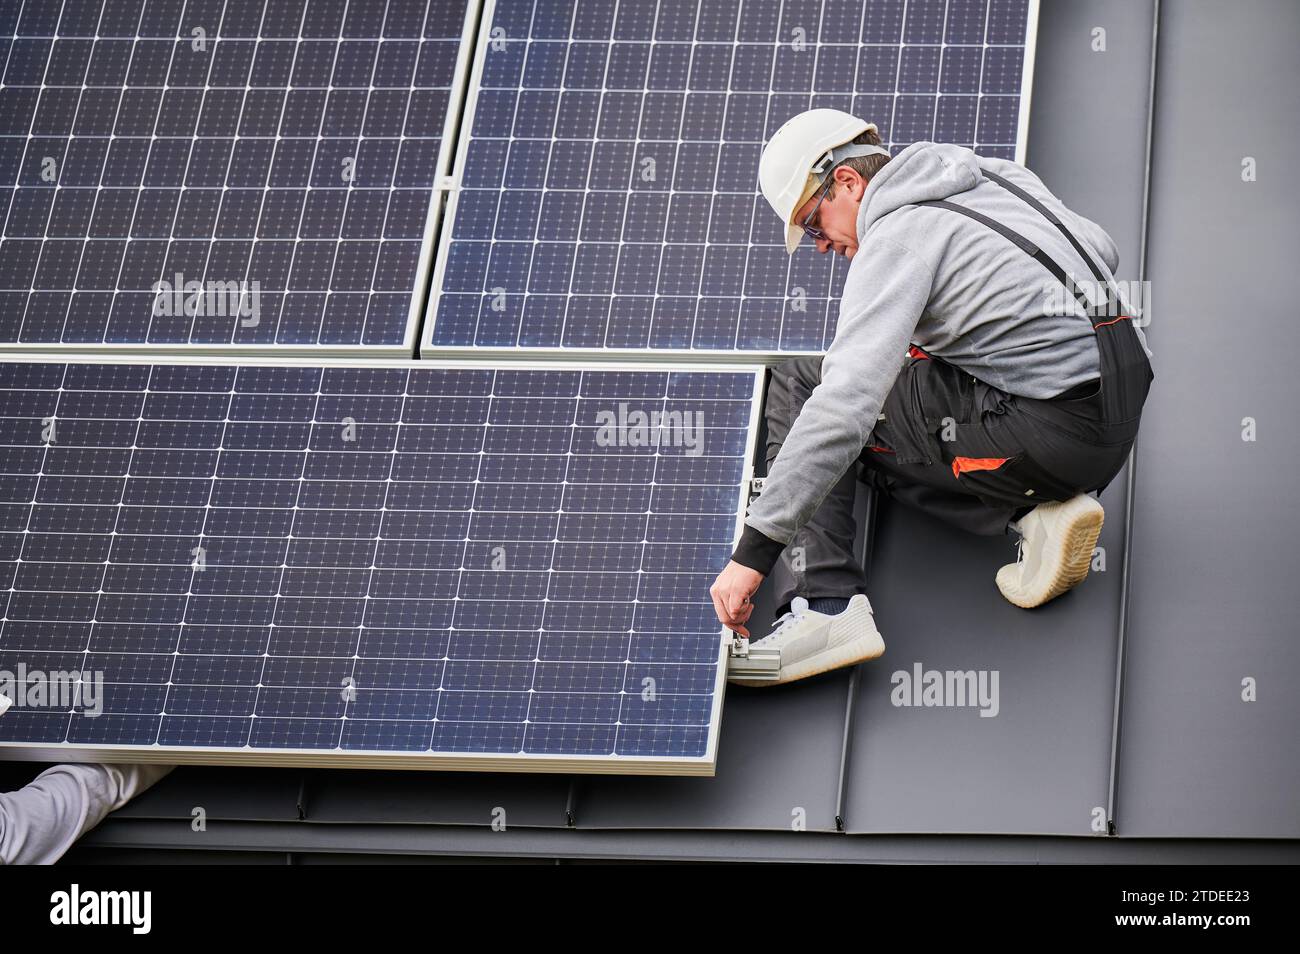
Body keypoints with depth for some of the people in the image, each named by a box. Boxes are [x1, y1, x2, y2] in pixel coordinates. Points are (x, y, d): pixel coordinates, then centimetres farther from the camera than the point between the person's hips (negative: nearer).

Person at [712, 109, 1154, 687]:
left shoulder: (895, 238, -12)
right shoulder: (995, 177, 13)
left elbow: (845, 405, -22)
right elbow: (1102, 253, 26)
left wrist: (753, 552, -22)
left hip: (1052, 433, -9)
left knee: (796, 386, 1)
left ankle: (823, 607, -10)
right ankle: (1036, 512, 5)